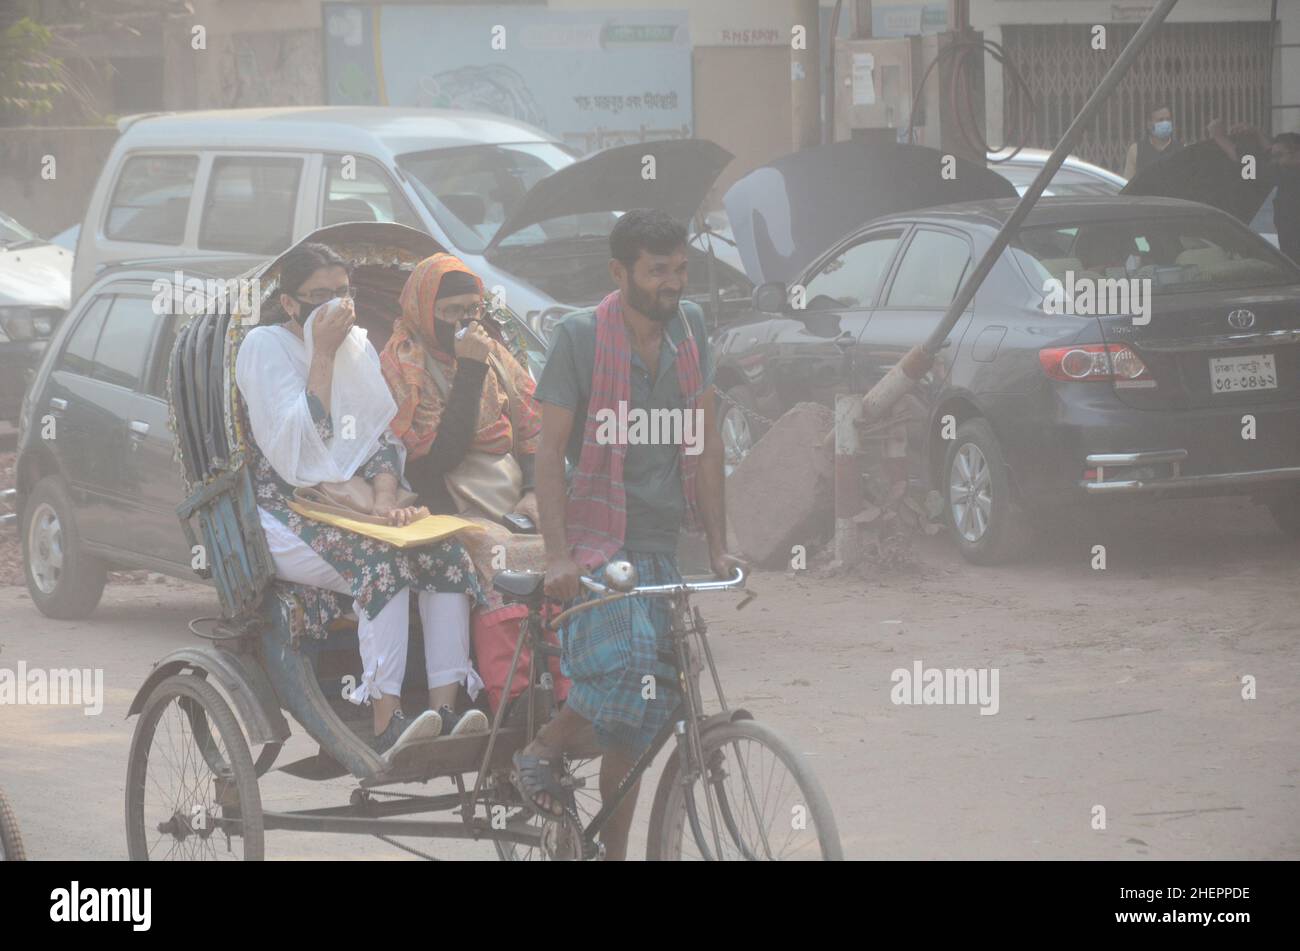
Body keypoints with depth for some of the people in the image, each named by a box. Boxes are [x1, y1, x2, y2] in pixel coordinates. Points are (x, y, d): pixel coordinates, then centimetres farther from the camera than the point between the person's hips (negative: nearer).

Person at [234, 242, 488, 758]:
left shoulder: (359, 344, 14)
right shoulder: (264, 347, -5)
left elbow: (382, 434, 10)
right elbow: (295, 445, -16)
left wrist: (384, 498, -10)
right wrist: (323, 355, -15)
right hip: (284, 517, -6)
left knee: (445, 554, -22)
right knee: (383, 561, -34)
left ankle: (445, 710, -30)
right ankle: (387, 726, -40)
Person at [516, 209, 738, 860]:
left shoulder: (688, 327, 7)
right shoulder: (580, 336, -8)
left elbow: (705, 444, 11)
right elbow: (550, 451, -9)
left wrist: (718, 547, 7)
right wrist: (557, 555, -18)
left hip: (661, 548, 6)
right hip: (596, 542, -6)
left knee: (642, 716, 5)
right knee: (624, 674, -26)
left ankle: (612, 851, 14)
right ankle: (542, 753, 0)